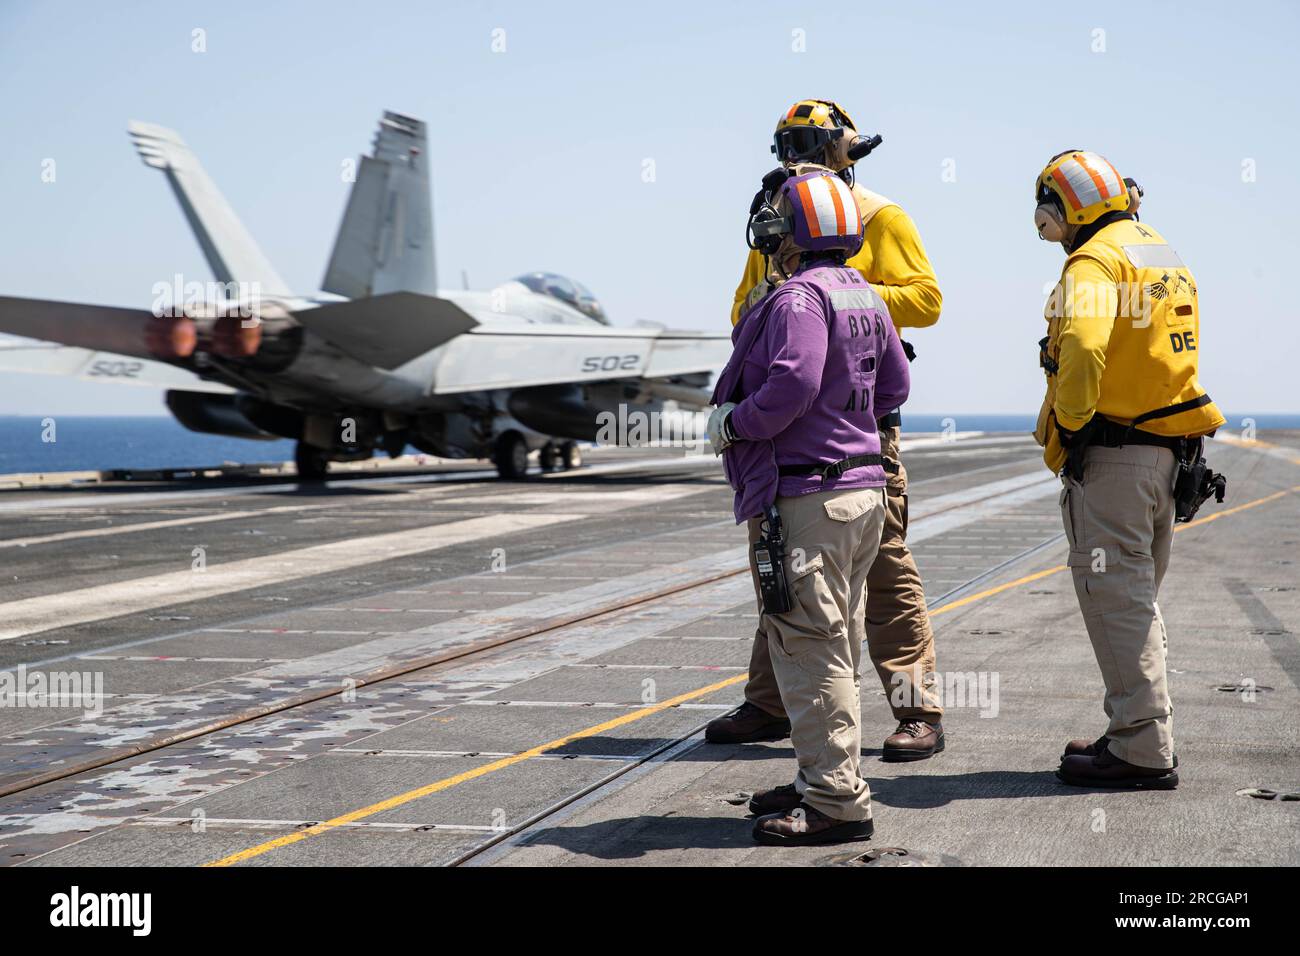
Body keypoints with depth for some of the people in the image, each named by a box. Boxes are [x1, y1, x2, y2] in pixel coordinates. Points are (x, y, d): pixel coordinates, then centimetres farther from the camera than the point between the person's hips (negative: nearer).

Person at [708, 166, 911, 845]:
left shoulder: (800, 297, -16)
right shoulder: (863, 296, 13)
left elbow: (791, 386, -27)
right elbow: (894, 385, 20)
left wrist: (731, 423, -13)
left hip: (804, 498, -10)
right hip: (862, 486, 10)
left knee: (810, 649, -5)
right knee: (835, 647, 17)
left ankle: (837, 802, -3)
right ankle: (823, 780, 27)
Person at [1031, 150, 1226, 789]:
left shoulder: (1095, 263, -14)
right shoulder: (1166, 257, 17)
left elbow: (1082, 347, -29)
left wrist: (1066, 430, -19)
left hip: (1113, 454, -9)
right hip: (1170, 452, 9)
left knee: (1114, 596, -6)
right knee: (1137, 597, 17)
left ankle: (1143, 751, -5)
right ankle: (1140, 732, 24)